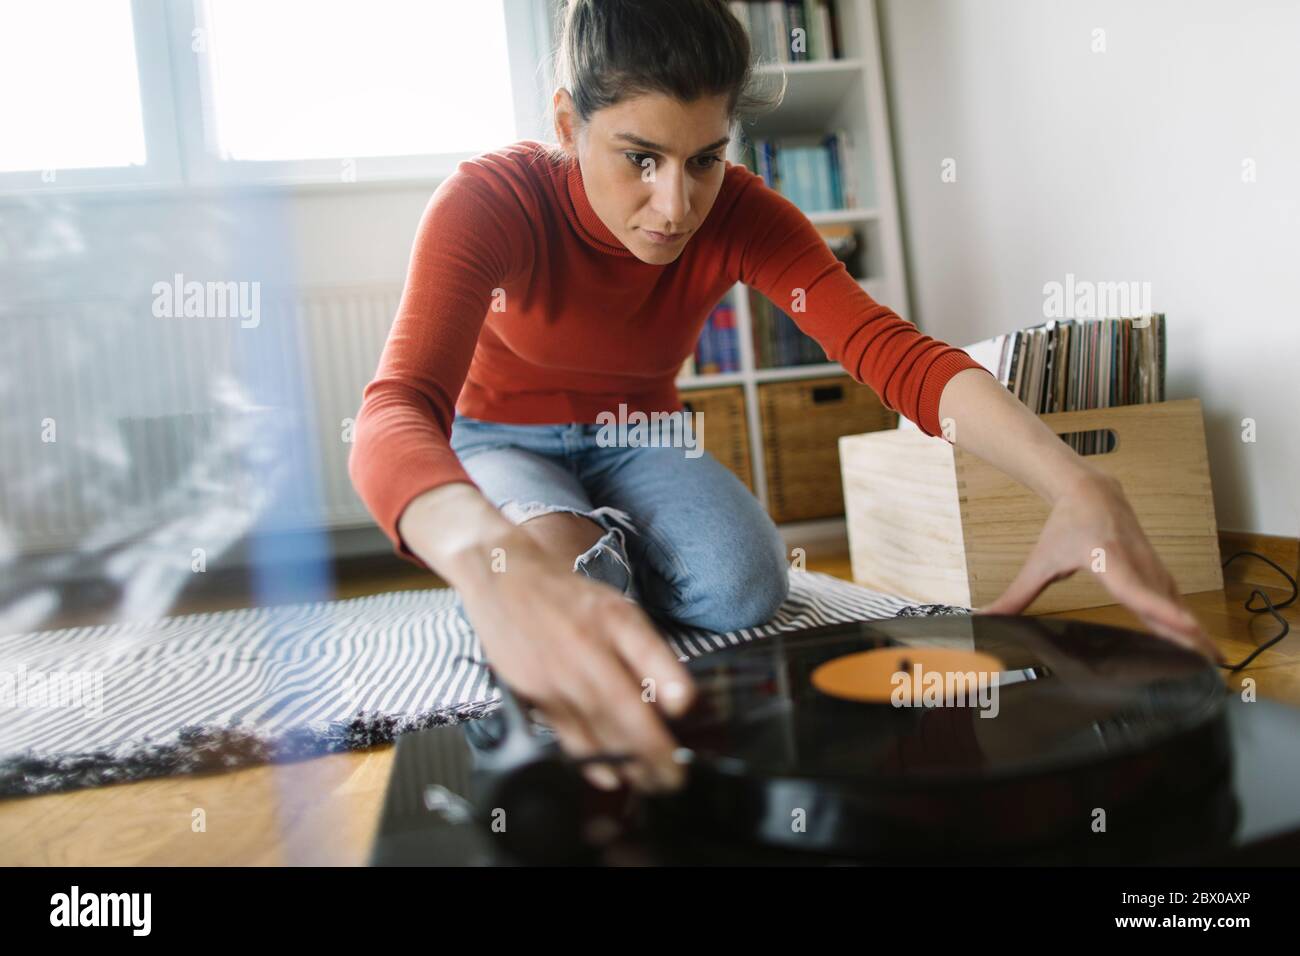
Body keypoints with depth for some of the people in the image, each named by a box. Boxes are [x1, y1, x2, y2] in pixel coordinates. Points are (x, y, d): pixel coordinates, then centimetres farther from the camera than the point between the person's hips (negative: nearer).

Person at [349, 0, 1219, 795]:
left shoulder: (743, 215, -20)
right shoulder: (488, 201, -29)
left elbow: (897, 353, -32)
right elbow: (398, 412, -45)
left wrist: (1079, 486, -50)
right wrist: (498, 565, -69)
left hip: (638, 439, 3)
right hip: (502, 444, -2)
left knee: (745, 586, -26)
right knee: (570, 577, -35)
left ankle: (608, 543, 5)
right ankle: (574, 547, 1)